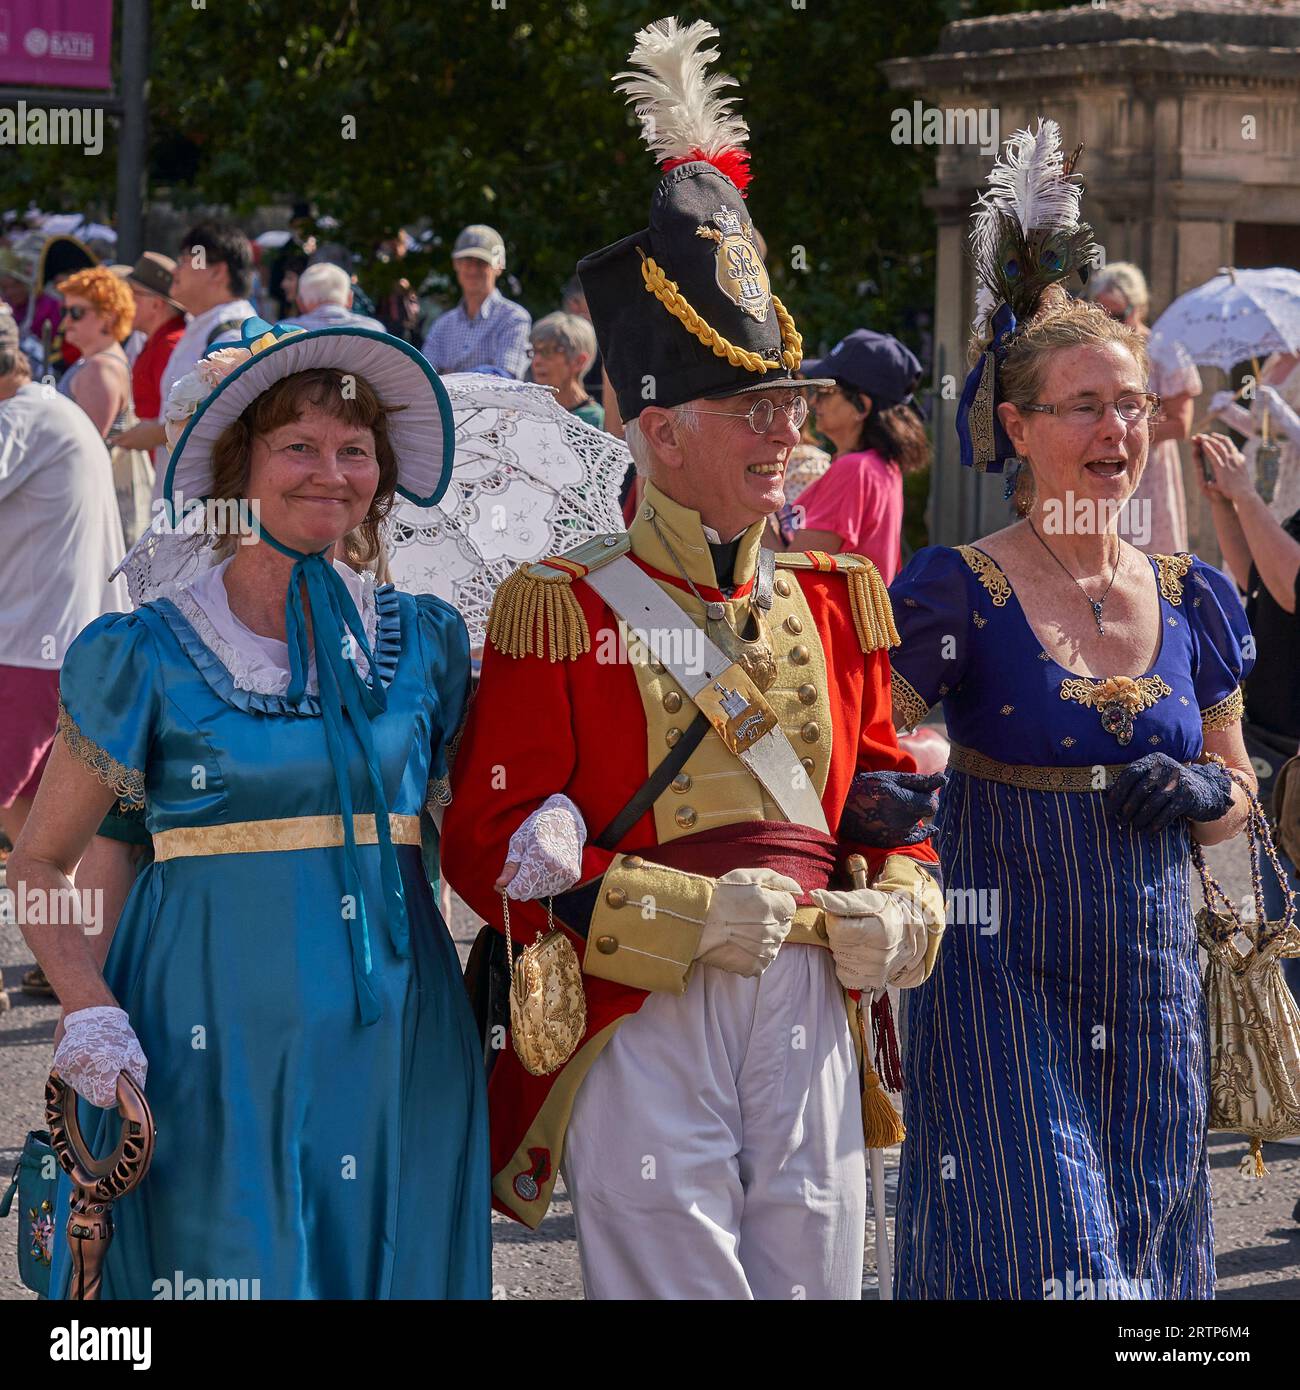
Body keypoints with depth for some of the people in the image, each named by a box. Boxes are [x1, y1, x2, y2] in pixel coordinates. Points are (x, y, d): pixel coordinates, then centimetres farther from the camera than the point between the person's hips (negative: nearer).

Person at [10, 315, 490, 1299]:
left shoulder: (423, 642, 8)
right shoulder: (152, 655, -1)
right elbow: (41, 864, 3)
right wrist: (92, 1015, -12)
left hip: (396, 1028, 3)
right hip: (217, 1027, -3)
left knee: (392, 1261, 5)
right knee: (234, 1271, -3)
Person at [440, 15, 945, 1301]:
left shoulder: (830, 601, 12)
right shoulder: (561, 611, -5)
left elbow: (883, 794, 21)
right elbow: (491, 848, -8)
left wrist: (897, 909, -1)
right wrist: (688, 918, -16)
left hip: (806, 1009, 5)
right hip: (641, 1019, -5)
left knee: (816, 1277, 9)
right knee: (676, 1281, -2)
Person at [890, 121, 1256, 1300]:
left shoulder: (1195, 604, 7)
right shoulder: (960, 590, -7)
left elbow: (1237, 790, 16)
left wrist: (1204, 795, -4)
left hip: (1153, 990, 5)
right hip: (1001, 977, -5)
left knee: (1142, 1256, 11)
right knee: (1035, 1256, -9)